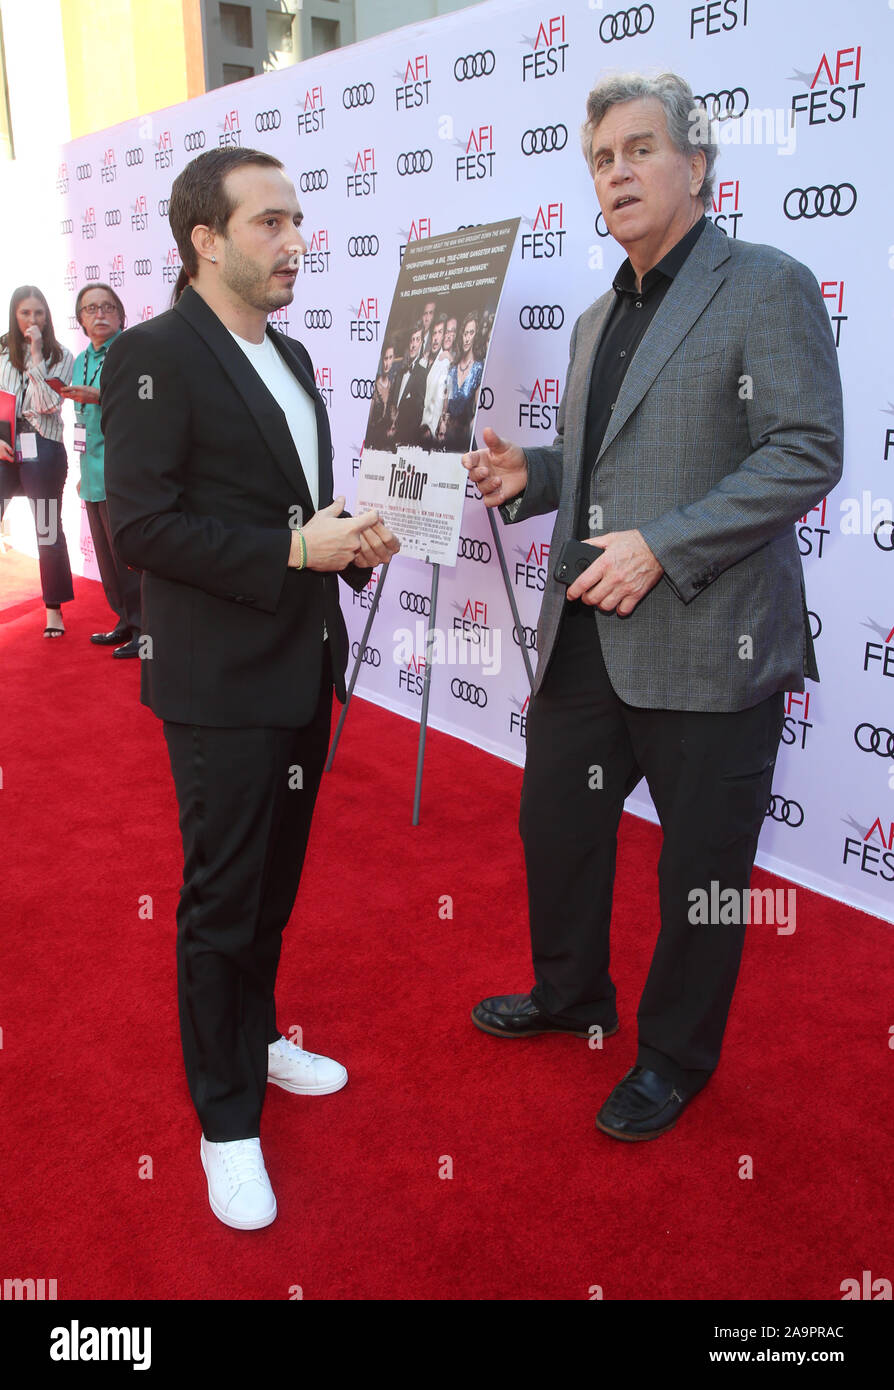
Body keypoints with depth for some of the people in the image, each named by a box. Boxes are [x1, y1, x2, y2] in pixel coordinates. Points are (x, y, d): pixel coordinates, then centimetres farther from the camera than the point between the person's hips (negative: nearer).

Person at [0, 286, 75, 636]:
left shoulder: (60, 356, 4)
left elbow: (48, 404, -8)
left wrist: (36, 355, -10)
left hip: (42, 450, -1)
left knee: (49, 533, 4)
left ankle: (54, 608, 14)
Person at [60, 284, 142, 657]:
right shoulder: (82, 361, 18)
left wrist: (100, 397, -26)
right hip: (93, 478, 8)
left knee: (129, 556, -6)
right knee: (107, 557, 12)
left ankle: (145, 629, 3)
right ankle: (127, 623, 23)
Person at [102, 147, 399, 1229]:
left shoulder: (291, 358, 14)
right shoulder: (154, 356, -11)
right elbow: (141, 525, -18)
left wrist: (353, 541, 0)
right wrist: (294, 550, -21)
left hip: (303, 673, 8)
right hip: (222, 685, -8)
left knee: (274, 885, 20)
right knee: (220, 903, 5)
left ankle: (254, 1039, 42)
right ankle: (226, 1121, 24)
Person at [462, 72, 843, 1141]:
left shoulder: (766, 287, -6)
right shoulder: (599, 318, 17)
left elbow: (807, 453, -15)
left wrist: (661, 549, -21)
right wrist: (529, 477, 2)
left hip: (707, 641, -7)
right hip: (584, 633, 8)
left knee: (702, 866, 7)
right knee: (554, 821, 17)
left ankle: (675, 1056, 30)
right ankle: (571, 994, 42)